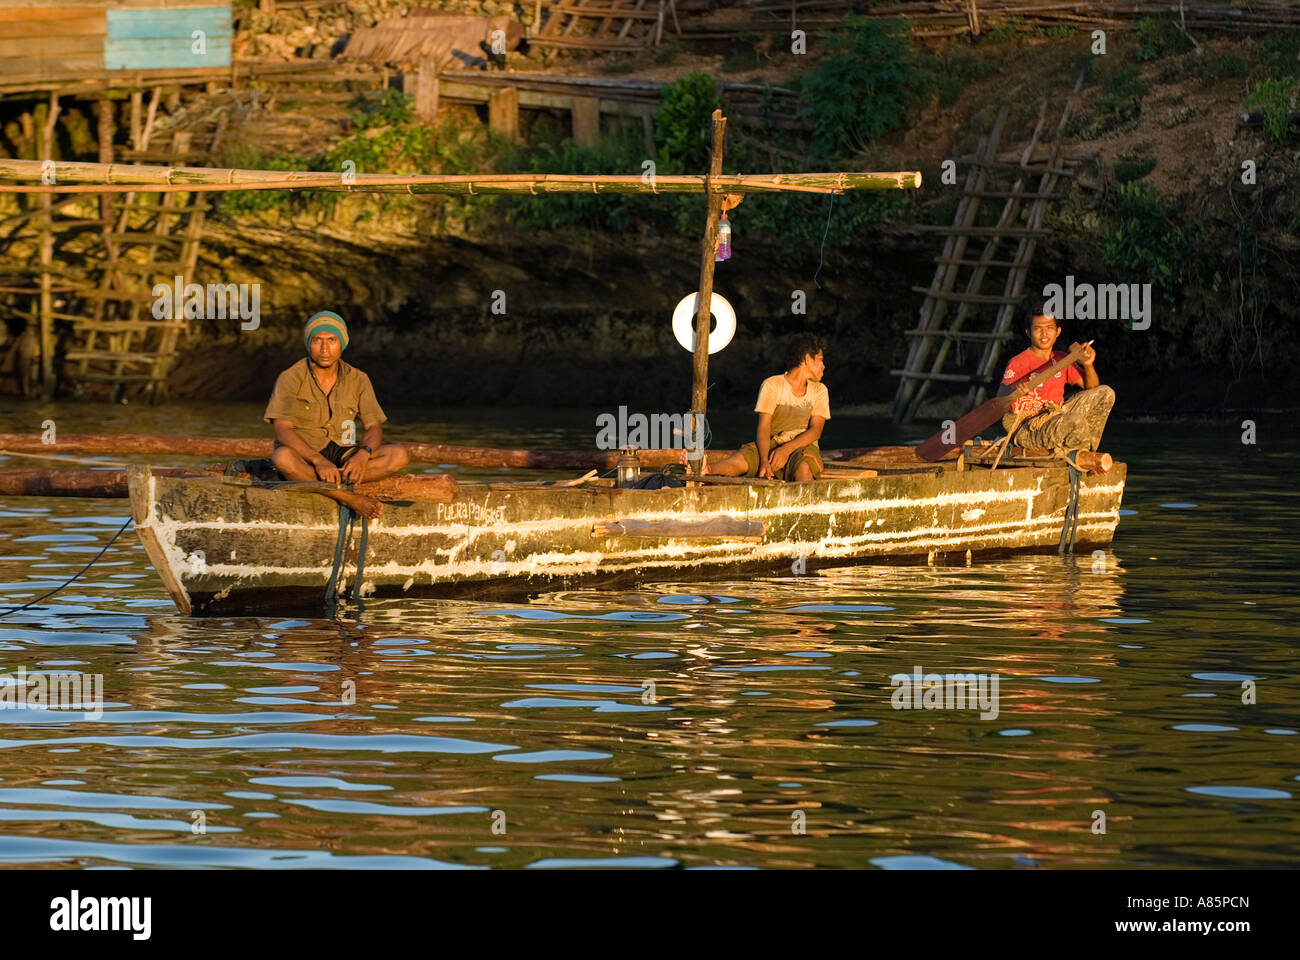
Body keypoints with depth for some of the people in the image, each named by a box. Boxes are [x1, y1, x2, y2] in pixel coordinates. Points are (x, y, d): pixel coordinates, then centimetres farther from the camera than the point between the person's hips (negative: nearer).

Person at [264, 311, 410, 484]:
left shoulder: (358, 380, 4)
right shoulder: (291, 379, -8)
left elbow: (374, 428, 0)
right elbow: (282, 430, -17)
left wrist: (362, 455, -24)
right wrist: (319, 461, -32)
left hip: (343, 453, 4)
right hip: (304, 457, -4)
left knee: (400, 456, -19)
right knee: (283, 458, -40)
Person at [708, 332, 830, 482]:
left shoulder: (819, 390, 14)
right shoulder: (772, 385, 5)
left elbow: (815, 430, 0)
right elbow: (763, 428, -6)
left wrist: (786, 449, -19)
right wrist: (764, 462, -24)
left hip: (803, 447, 1)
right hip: (772, 444, -1)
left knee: (803, 467, -38)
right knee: (740, 461, -31)